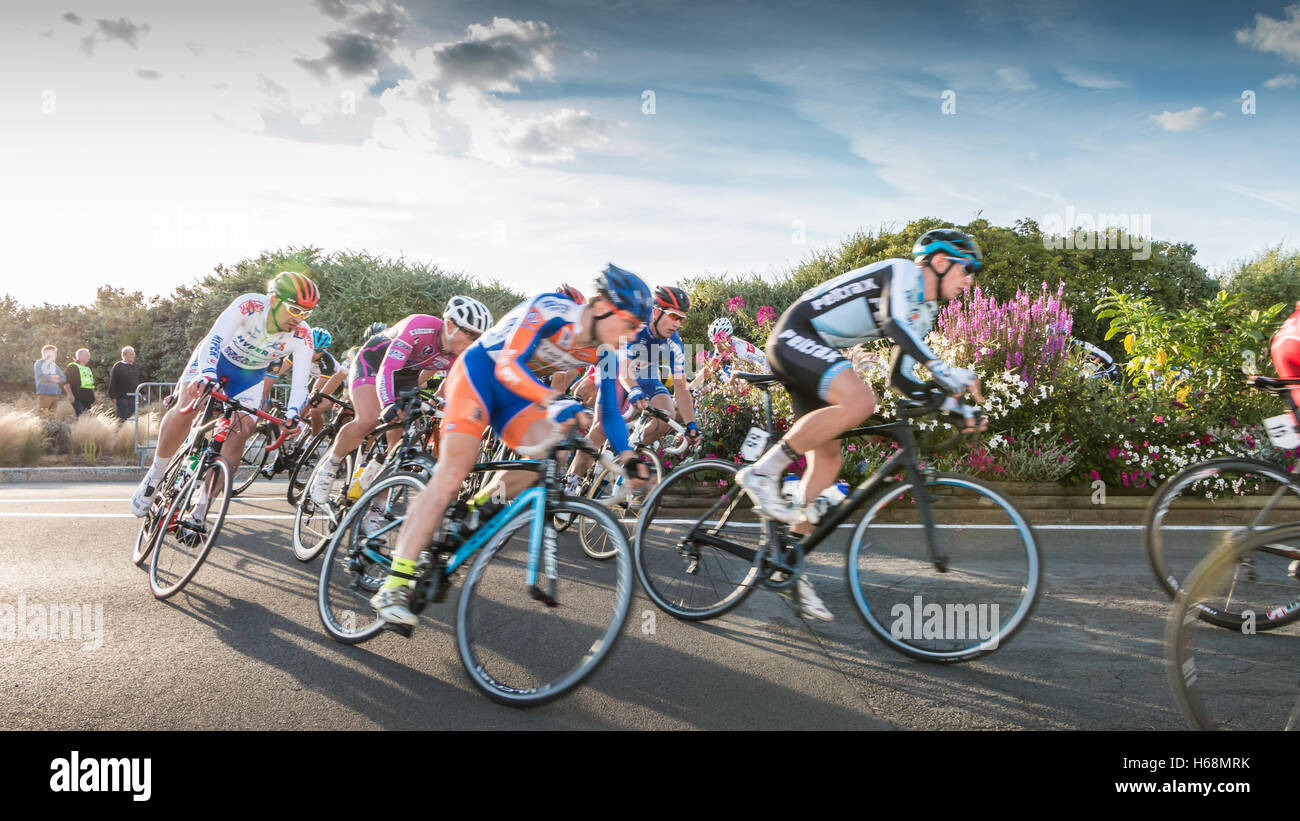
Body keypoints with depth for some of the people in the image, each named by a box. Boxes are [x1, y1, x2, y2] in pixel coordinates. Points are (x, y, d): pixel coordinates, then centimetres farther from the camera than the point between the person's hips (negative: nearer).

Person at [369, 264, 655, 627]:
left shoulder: (605, 352, -7)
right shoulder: (550, 309, -28)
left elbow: (609, 410, -2)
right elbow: (508, 365, -37)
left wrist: (628, 458, -16)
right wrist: (555, 401, -52)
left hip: (515, 392, 6)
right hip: (478, 372, -6)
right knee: (452, 473, -18)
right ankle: (395, 584, -16)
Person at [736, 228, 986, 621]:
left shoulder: (924, 311, 18)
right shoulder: (902, 272, -10)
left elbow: (901, 377, 16)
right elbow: (892, 322, -31)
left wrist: (951, 403, 4)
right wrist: (943, 369, -41)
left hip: (812, 353, 10)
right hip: (796, 335, -10)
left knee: (828, 458, 4)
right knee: (860, 401, -32)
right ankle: (763, 471, -22)